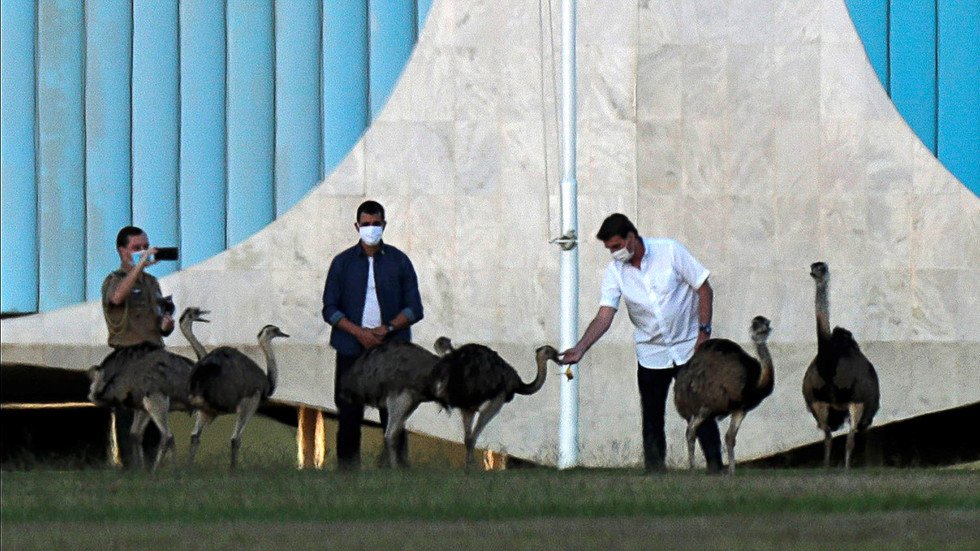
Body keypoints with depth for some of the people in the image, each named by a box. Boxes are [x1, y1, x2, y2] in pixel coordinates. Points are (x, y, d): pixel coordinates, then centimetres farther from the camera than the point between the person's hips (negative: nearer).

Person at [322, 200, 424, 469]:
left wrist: (386, 329, -12)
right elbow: (330, 310, 3)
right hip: (351, 353, 0)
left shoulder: (399, 261, 6)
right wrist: (359, 332, -13)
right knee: (349, 419, -1)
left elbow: (414, 308, 4)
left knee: (393, 418, -2)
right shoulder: (342, 263, 6)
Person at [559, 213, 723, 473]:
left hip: (688, 348, -3)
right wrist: (579, 349, -26)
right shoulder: (615, 272, -6)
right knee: (652, 420, 3)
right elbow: (604, 317, -13)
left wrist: (704, 332, -15)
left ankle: (715, 469, 4)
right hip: (651, 353, 3)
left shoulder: (670, 252, -13)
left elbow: (704, 290, -8)